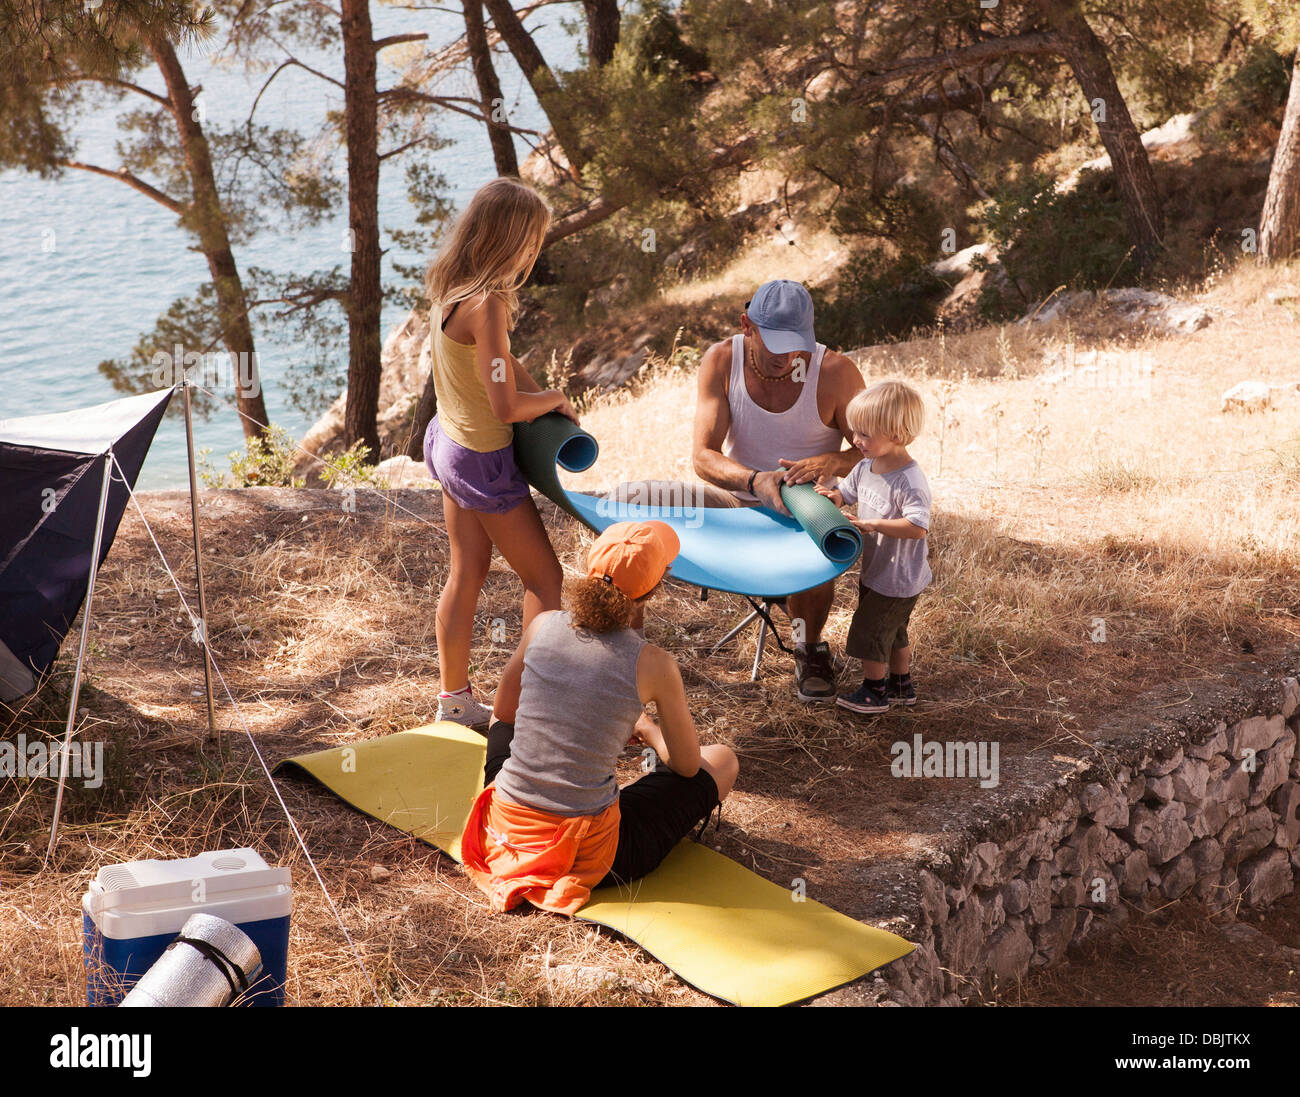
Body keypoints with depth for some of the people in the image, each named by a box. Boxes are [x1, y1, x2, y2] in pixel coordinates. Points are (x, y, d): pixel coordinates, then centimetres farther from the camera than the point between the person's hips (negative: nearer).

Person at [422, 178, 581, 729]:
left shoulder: (450, 288, -1)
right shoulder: (486, 304, -29)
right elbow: (506, 405, -28)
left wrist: (544, 398, 4)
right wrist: (556, 398, -10)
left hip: (448, 441, 9)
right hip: (483, 461, -8)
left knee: (466, 573, 19)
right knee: (543, 577, 9)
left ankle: (454, 698, 30)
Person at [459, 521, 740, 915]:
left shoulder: (542, 626, -3)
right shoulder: (653, 665, -13)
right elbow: (688, 765, 4)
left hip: (506, 834, 4)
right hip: (590, 857, -4)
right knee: (723, 760, 17)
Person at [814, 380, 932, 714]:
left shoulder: (909, 480, -29)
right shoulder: (865, 467, -2)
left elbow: (918, 527, -35)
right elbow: (847, 493, 10)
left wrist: (874, 524, -36)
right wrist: (832, 496, -13)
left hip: (898, 579, -9)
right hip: (874, 571, 9)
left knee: (869, 630, 3)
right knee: (893, 631, 23)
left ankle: (874, 691, 21)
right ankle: (901, 685, 39)